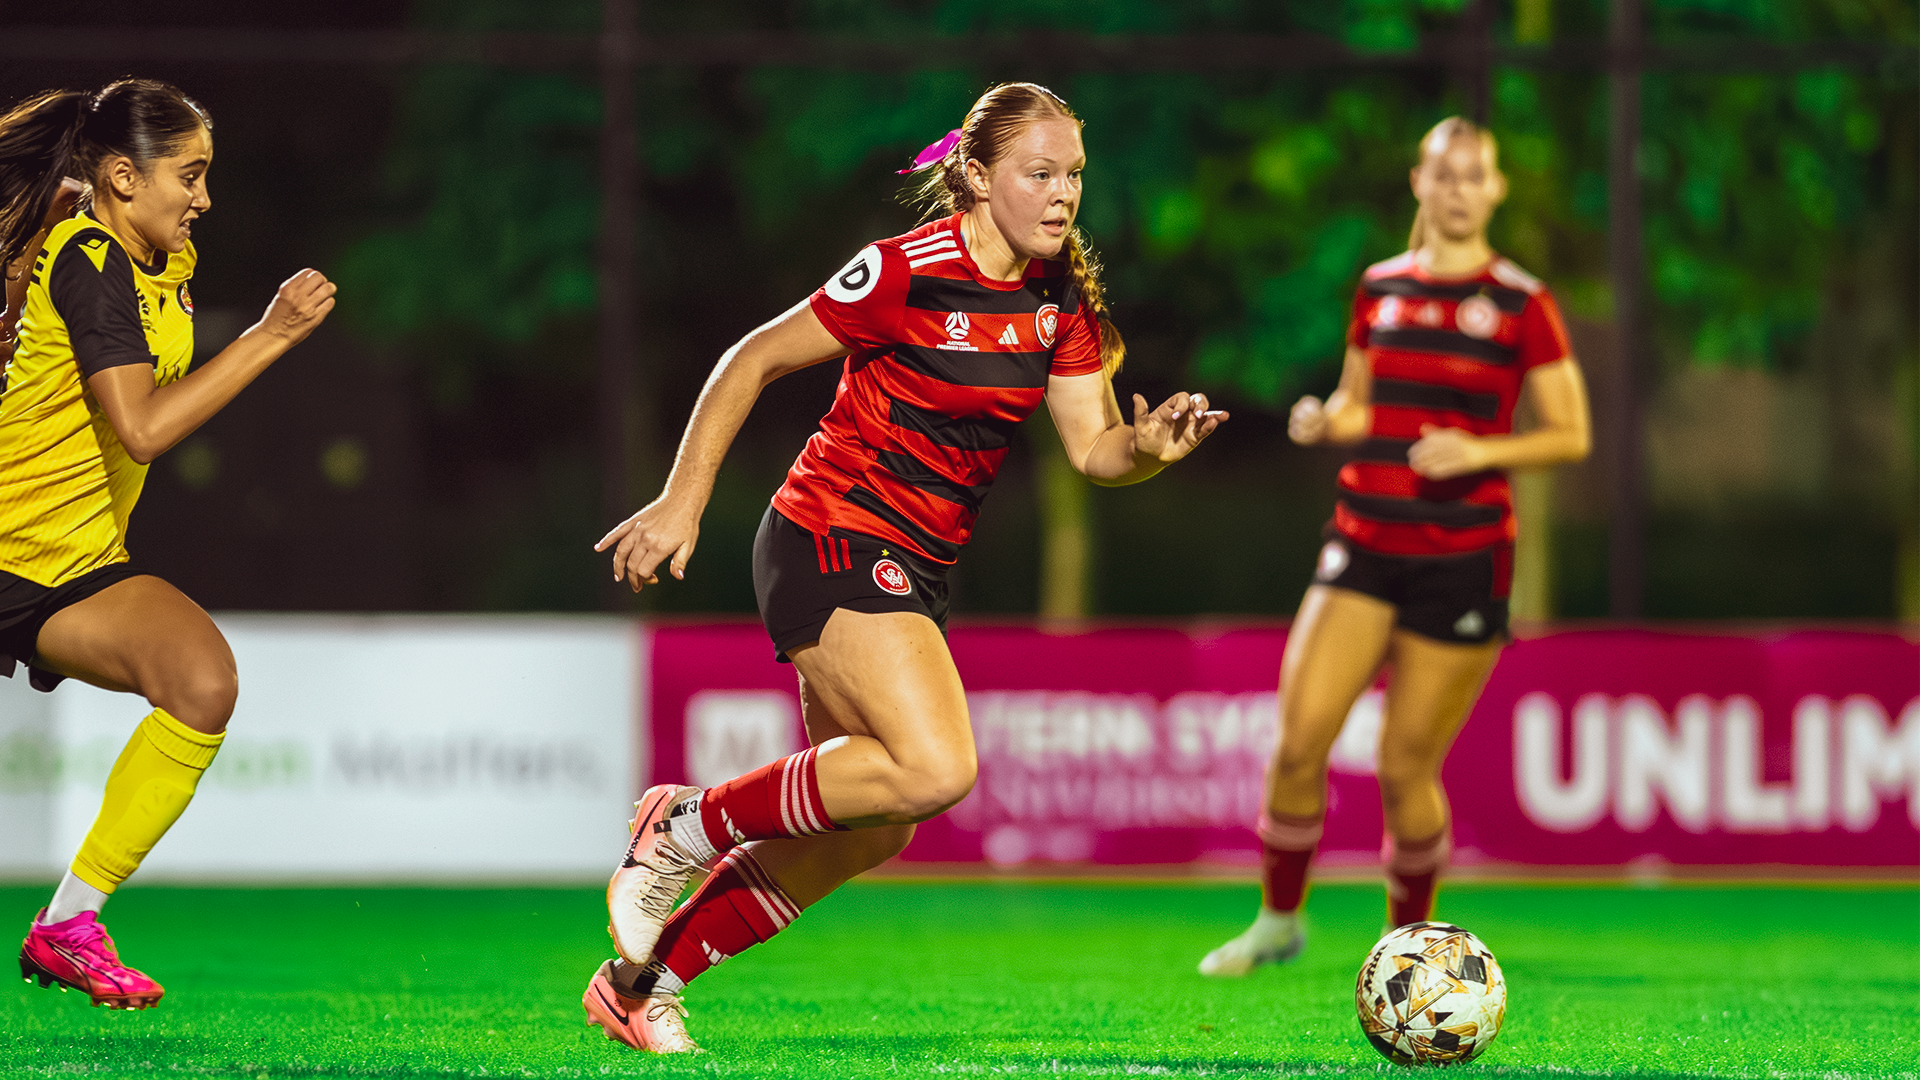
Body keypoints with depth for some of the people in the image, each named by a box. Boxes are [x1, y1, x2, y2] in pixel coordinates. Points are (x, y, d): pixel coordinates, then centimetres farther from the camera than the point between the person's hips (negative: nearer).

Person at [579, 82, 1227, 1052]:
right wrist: (681, 501, -11)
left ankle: (640, 982, 20)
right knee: (936, 768, -27)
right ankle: (686, 827, -10)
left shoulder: (1060, 300, 5)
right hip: (832, 541, -9)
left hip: (915, 570, 9)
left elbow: (1092, 447, 5)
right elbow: (753, 361, -9)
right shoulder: (907, 272, -16)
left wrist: (1148, 446, -18)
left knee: (868, 832, 10)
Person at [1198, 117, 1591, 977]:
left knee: (1405, 767, -3)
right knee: (1299, 737, -10)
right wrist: (1322, 421, -3)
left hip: (1464, 558, -3)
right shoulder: (1381, 287, 10)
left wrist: (1482, 452, -16)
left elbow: (1571, 436, 0)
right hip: (1365, 544, 3)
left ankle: (1409, 937, 20)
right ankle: (1278, 920, 9)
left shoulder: (1521, 305, -1)